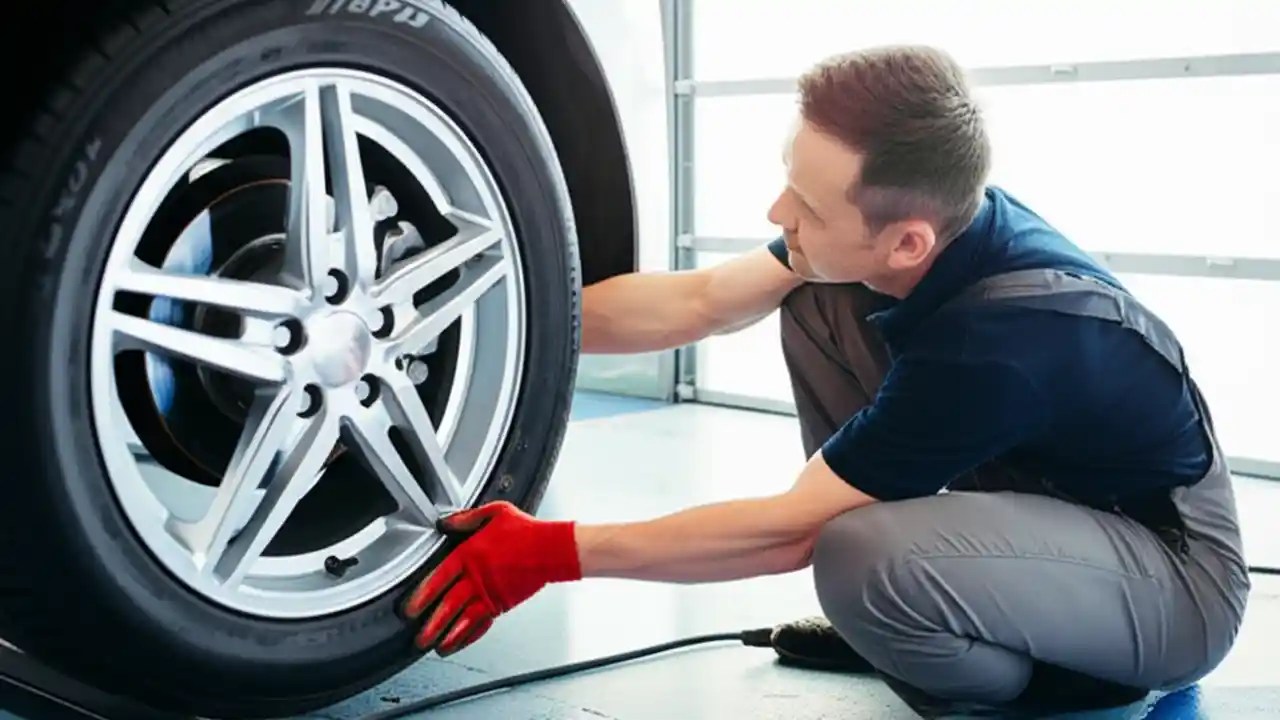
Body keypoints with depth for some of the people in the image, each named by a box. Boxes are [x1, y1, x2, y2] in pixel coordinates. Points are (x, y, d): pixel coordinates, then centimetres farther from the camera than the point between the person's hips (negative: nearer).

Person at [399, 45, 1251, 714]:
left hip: (1177, 570, -7)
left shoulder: (1002, 341, -36)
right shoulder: (923, 213, -13)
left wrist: (555, 552, -24)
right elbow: (696, 301, -2)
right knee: (811, 303, -4)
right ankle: (911, 613, 7)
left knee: (862, 555, -37)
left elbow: (792, 529, -29)